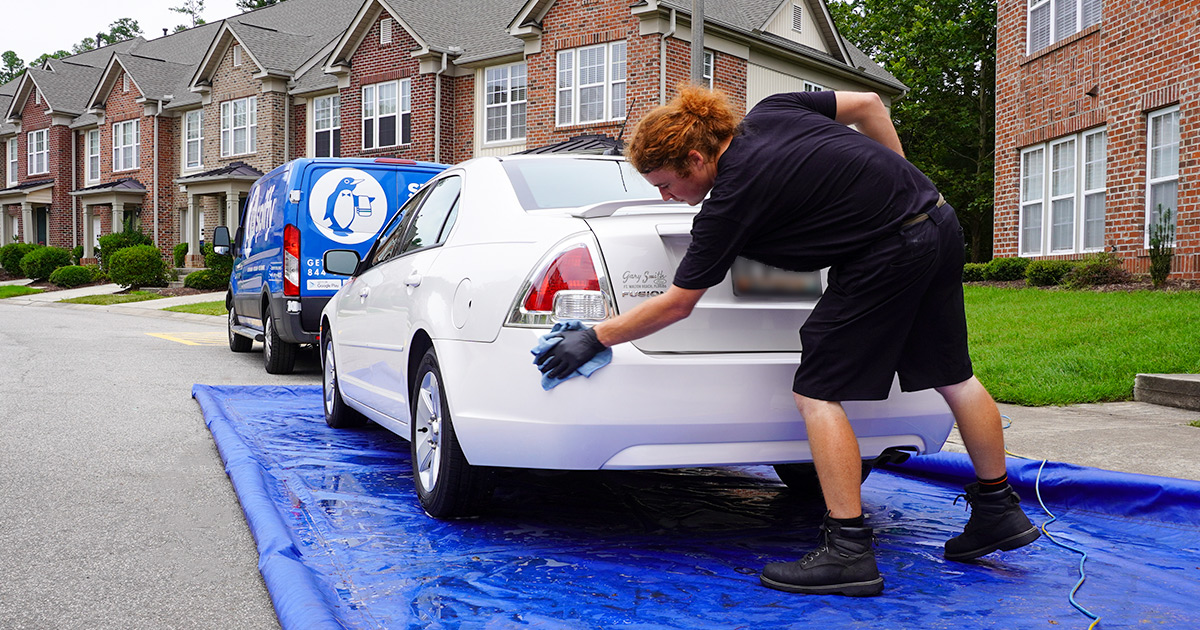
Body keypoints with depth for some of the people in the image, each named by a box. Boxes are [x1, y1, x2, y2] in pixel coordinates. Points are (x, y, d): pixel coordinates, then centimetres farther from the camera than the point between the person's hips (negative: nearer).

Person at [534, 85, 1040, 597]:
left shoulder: (730, 204, -14)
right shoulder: (769, 111, 6)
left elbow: (675, 305, -8)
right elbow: (867, 104, 13)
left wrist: (594, 338, 0)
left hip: (888, 255, -10)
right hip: (937, 218, 10)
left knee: (816, 395, -4)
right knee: (952, 377, 19)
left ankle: (849, 550, -4)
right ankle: (1000, 511, 33)